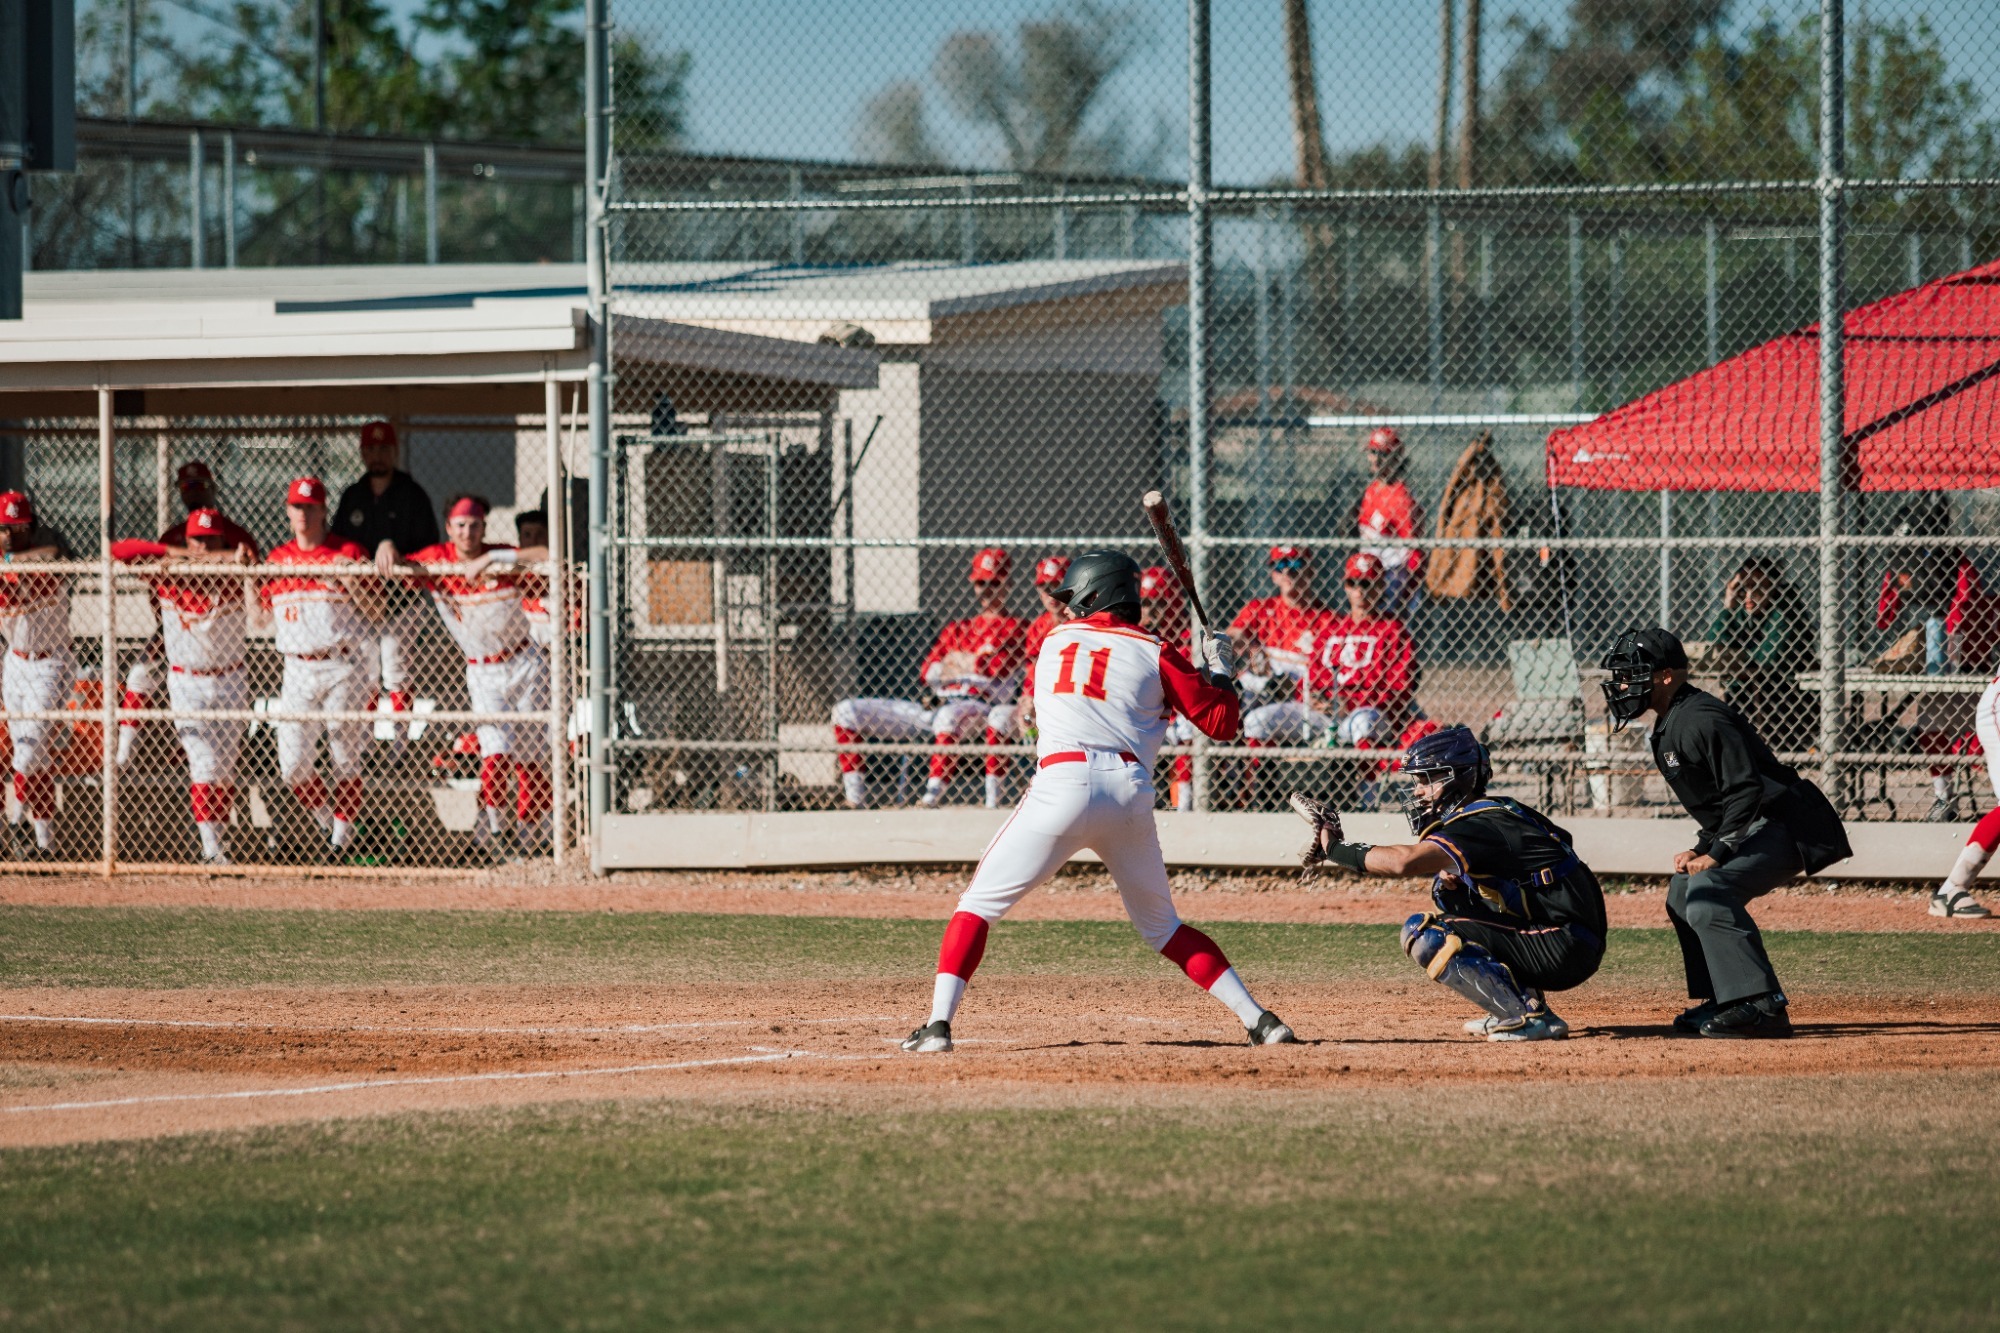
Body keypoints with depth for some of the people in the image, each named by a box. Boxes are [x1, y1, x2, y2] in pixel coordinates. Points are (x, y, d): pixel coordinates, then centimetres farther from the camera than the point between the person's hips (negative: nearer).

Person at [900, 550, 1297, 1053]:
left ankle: (939, 1024, -9)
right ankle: (1258, 1018, 11)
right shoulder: (1155, 654, 10)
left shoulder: (1055, 640, 16)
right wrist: (1218, 668, 29)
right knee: (1162, 925, 18)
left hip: (1062, 785, -2)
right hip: (1130, 791, 2)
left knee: (979, 903, 6)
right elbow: (1222, 722, 10)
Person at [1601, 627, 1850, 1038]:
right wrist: (1701, 850, 8)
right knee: (1683, 891, 21)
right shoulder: (1667, 729, 14)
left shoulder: (1701, 721, -20)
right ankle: (1719, 1003, 23)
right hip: (1751, 831, 12)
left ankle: (1762, 1007, -31)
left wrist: (1715, 853, -24)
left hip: (1785, 829, -12)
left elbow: (1746, 789, -26)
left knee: (1708, 891, -27)